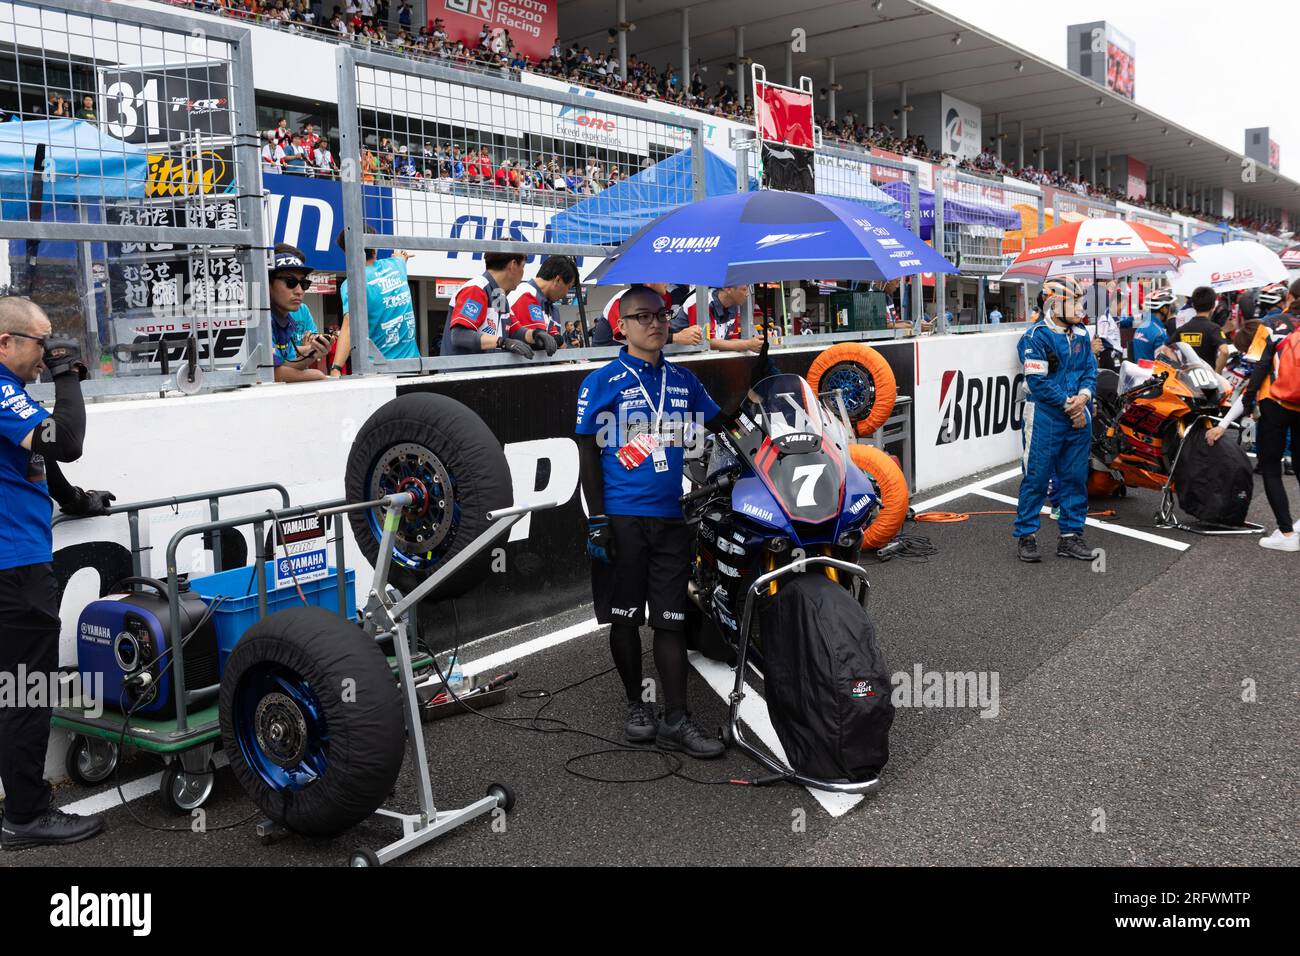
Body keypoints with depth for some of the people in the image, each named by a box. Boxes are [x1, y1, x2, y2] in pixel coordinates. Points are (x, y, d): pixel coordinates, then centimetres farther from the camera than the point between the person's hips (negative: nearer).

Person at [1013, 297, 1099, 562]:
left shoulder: (1081, 333, 11)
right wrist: (1068, 404, -13)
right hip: (1045, 417, -6)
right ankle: (1025, 535, 8)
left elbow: (1090, 368, 12)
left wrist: (1084, 396, -8)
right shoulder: (1036, 336, -10)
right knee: (1037, 477, -2)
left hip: (1078, 417, 7)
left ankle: (1071, 535, 21)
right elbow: (1038, 381, -14)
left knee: (1075, 477, 11)